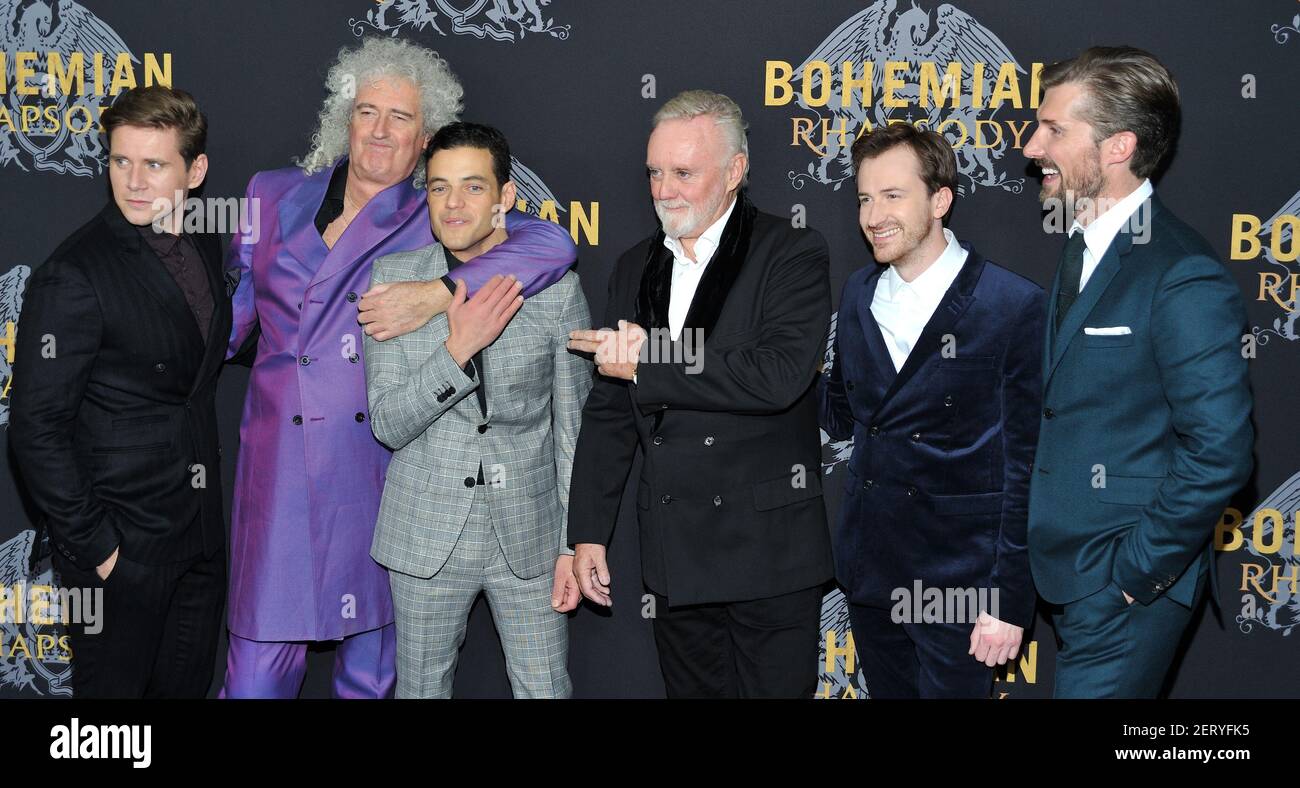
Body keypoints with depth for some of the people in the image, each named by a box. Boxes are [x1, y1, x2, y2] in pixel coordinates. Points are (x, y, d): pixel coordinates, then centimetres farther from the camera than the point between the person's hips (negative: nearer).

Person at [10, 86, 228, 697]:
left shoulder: (203, 243, 3)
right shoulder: (72, 276, -19)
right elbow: (37, 429, -19)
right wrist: (92, 546, -17)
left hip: (199, 532, 7)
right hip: (121, 544, -7)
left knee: (189, 682, 19)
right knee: (114, 686, 9)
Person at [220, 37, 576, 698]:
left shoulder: (436, 217, 0)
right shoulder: (274, 196, 10)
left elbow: (552, 243, -15)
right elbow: (231, 313, 17)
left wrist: (436, 296, -23)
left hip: (382, 471, -1)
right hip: (282, 469, 1)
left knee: (371, 672, 11)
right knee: (258, 672, -1)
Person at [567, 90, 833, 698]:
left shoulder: (792, 254, -6)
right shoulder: (635, 269, 11)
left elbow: (779, 375, -23)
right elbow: (609, 410, 13)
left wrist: (647, 362, -17)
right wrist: (589, 531, 9)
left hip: (769, 550, -5)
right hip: (675, 555, 5)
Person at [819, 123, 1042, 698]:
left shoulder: (1013, 305, -13)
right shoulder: (859, 293, 6)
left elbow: (1025, 466, -12)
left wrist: (1009, 601, -12)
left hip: (957, 583, -6)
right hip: (869, 570, 6)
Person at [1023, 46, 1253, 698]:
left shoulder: (1183, 278, -19)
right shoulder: (1083, 248, 9)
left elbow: (1219, 451, -22)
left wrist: (1137, 571, -16)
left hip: (1125, 591, -8)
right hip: (1068, 570, 8)